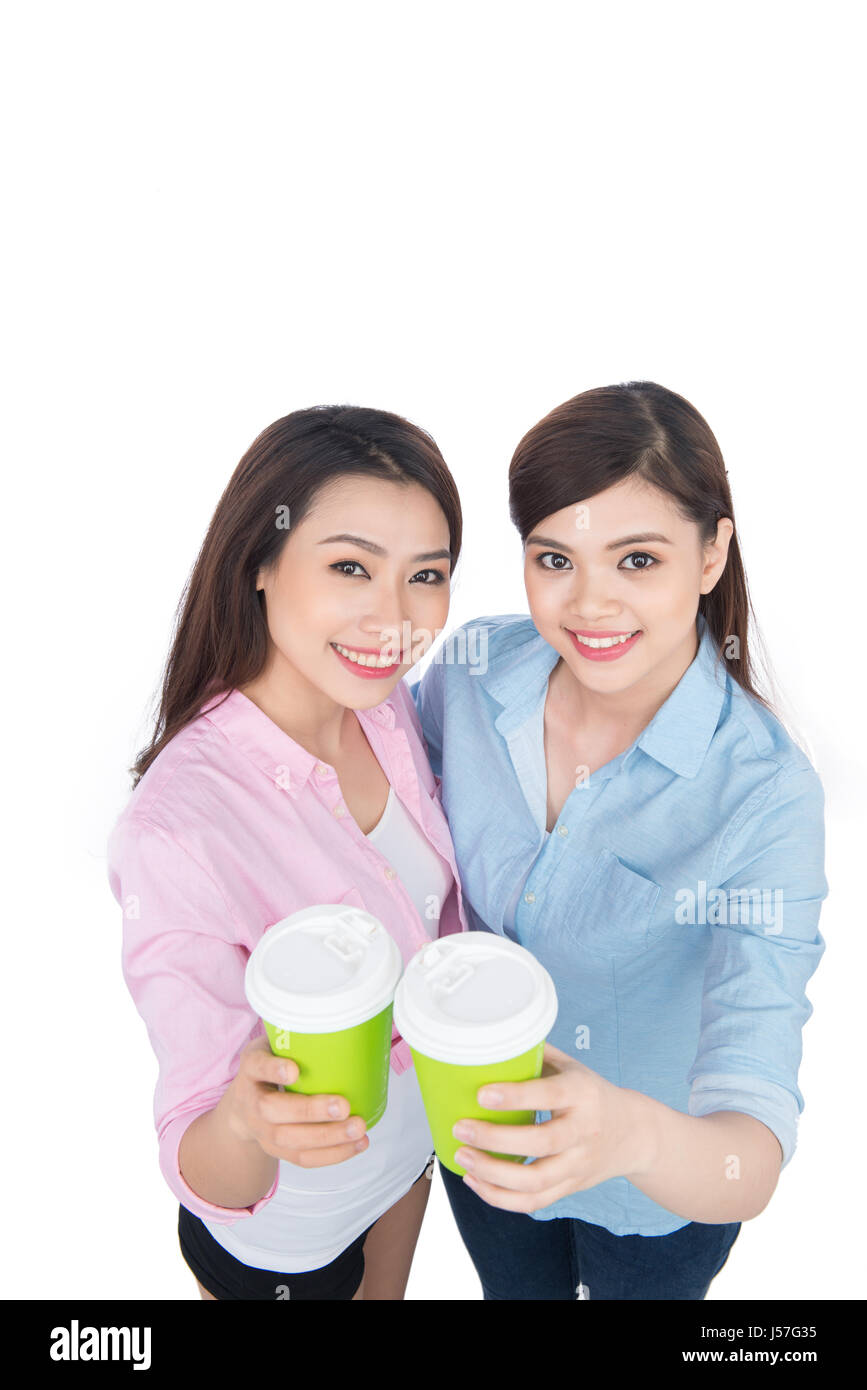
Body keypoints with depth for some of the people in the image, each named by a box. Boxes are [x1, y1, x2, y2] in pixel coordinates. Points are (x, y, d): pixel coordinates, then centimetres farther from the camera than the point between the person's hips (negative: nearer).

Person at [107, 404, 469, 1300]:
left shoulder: (385, 703, -15)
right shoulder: (176, 831, -37)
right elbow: (208, 1180, -32)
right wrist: (246, 1123, -51)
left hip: (416, 1137, 5)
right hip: (284, 1237, -5)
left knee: (388, 1290, 32)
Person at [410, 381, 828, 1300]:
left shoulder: (765, 795, -32)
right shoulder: (474, 667, -21)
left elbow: (750, 1169, -36)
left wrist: (632, 1133, -58)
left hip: (662, 1197, -2)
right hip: (486, 1139, 3)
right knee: (516, 1291, 31)